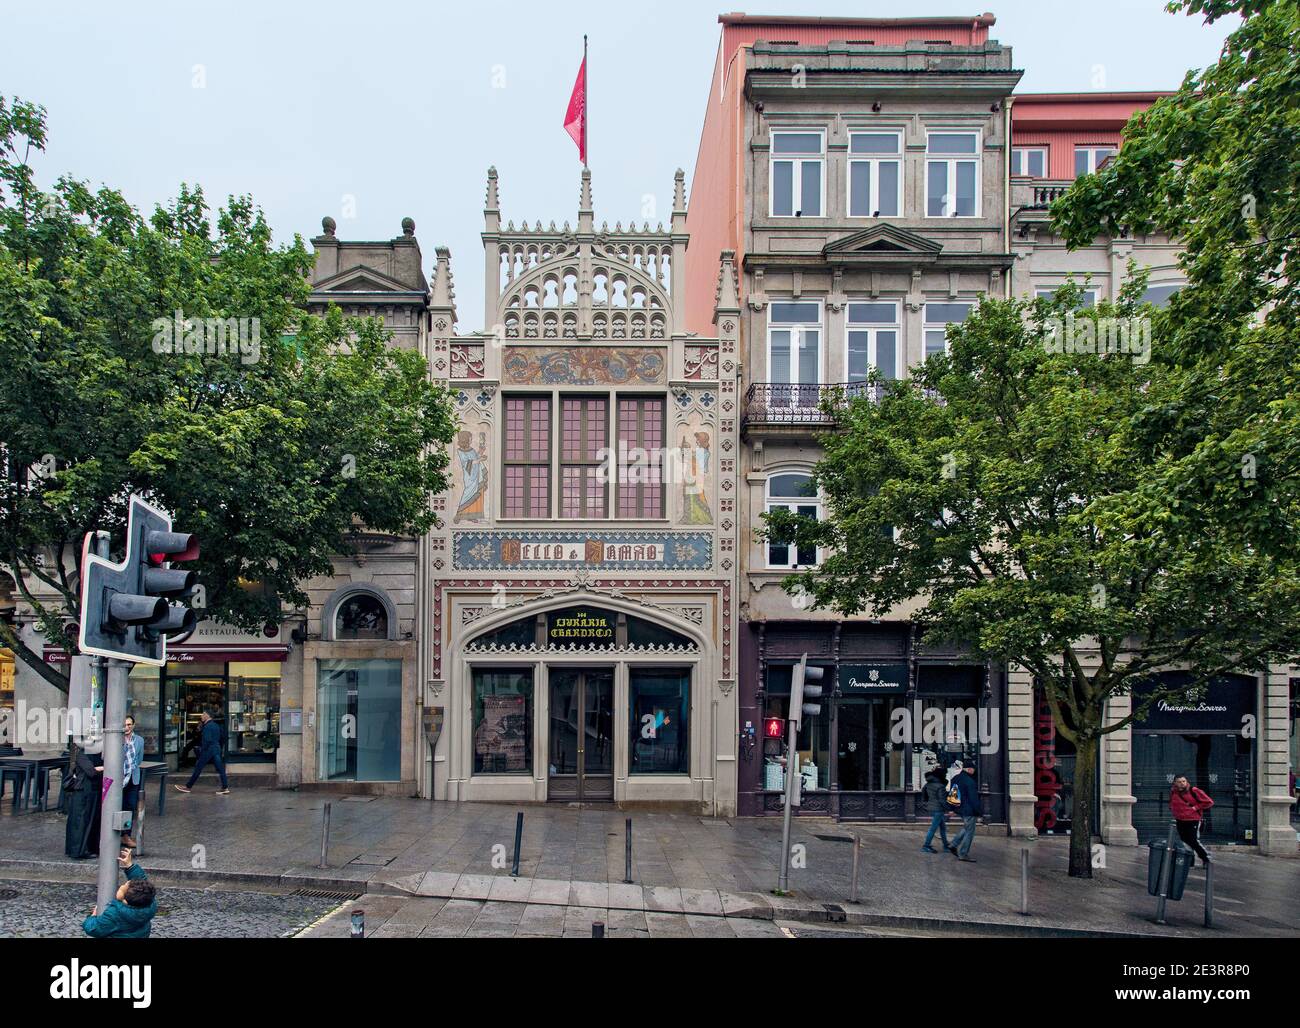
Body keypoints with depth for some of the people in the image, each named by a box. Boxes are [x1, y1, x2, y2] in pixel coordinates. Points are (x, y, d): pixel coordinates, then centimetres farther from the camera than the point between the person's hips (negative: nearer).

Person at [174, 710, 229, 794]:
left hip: (208, 749, -8)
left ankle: (188, 786, 10)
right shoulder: (216, 725, 13)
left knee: (198, 768, 2)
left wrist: (202, 751, -12)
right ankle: (225, 788, -1)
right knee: (220, 768, 3)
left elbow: (206, 740, -19)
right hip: (217, 749, 8)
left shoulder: (207, 727, -13)